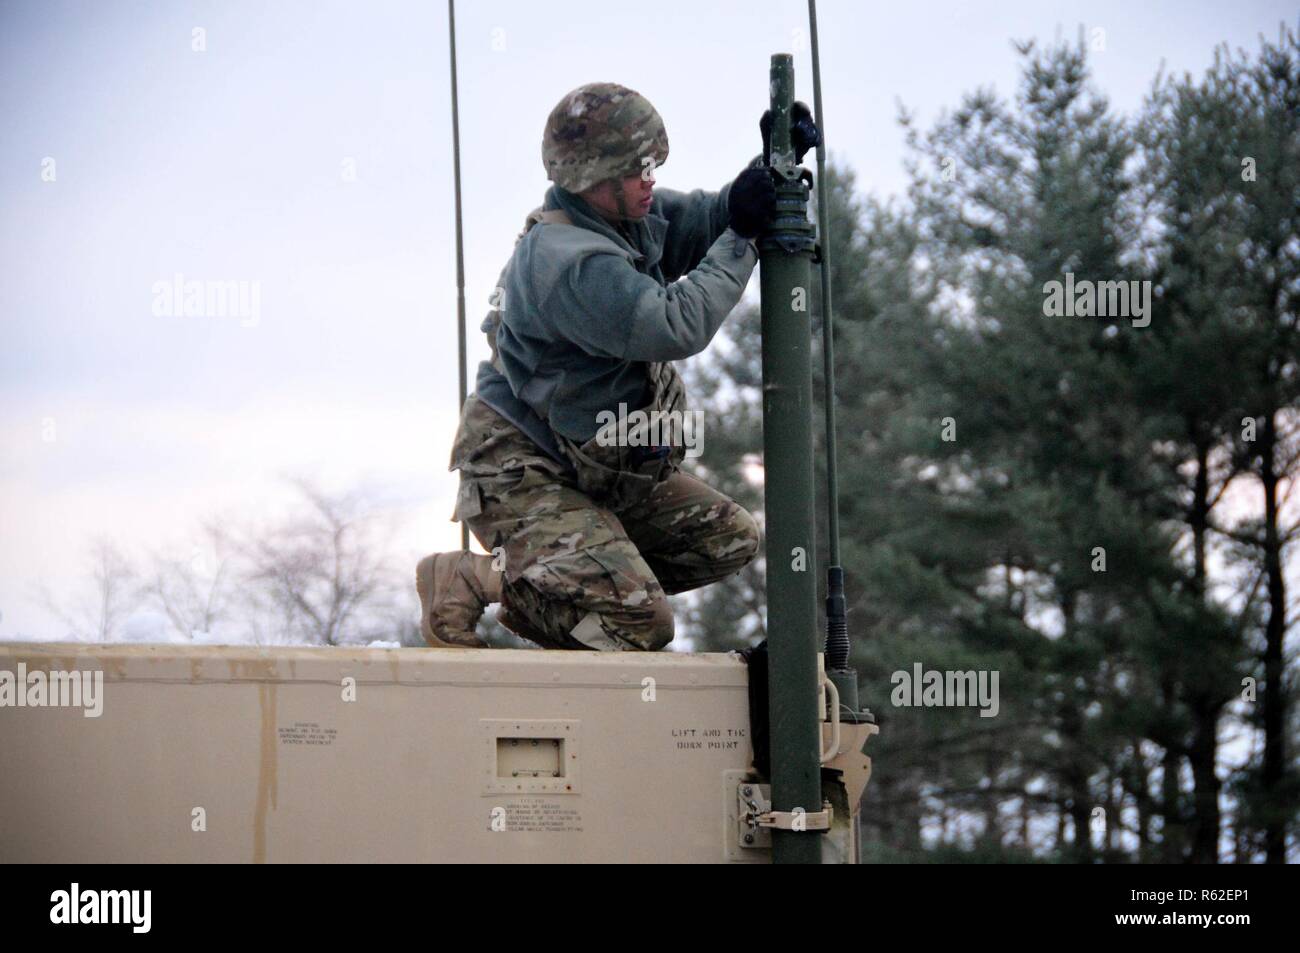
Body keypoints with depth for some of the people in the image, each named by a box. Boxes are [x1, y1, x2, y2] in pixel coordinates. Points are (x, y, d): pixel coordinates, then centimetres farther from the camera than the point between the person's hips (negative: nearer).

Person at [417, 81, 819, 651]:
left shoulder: (630, 215, 3)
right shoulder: (568, 262, -27)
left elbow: (709, 221, 11)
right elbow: (678, 326, -31)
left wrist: (773, 163, -7)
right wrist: (741, 237, -25)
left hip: (598, 465, 11)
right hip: (521, 473, -11)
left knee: (730, 540, 9)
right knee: (640, 624, -23)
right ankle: (467, 581, -6)